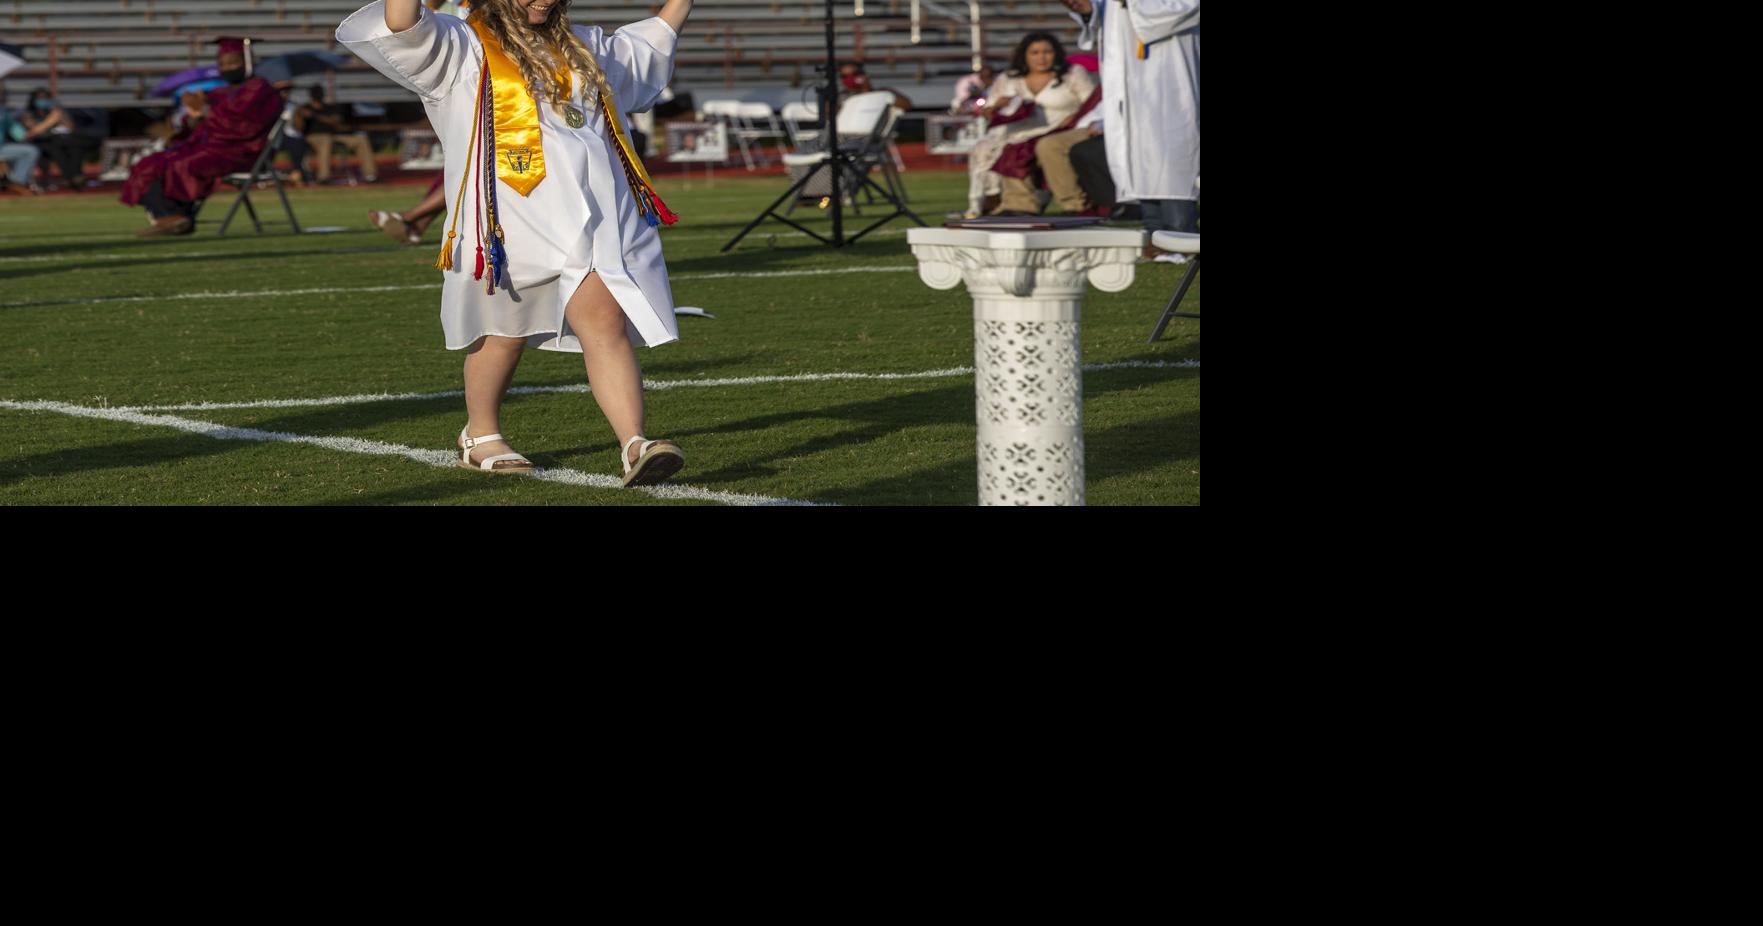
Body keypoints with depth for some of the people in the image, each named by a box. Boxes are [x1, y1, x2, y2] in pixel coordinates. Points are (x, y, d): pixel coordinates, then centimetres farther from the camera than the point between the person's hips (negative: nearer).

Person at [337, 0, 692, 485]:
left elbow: (641, 48, 41)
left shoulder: (580, 46, 23)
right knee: (505, 330, 9)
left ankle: (635, 447, -22)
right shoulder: (461, 48, 3)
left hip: (595, 217, 4)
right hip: (515, 222, -4)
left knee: (605, 322, -12)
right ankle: (480, 435, 32)